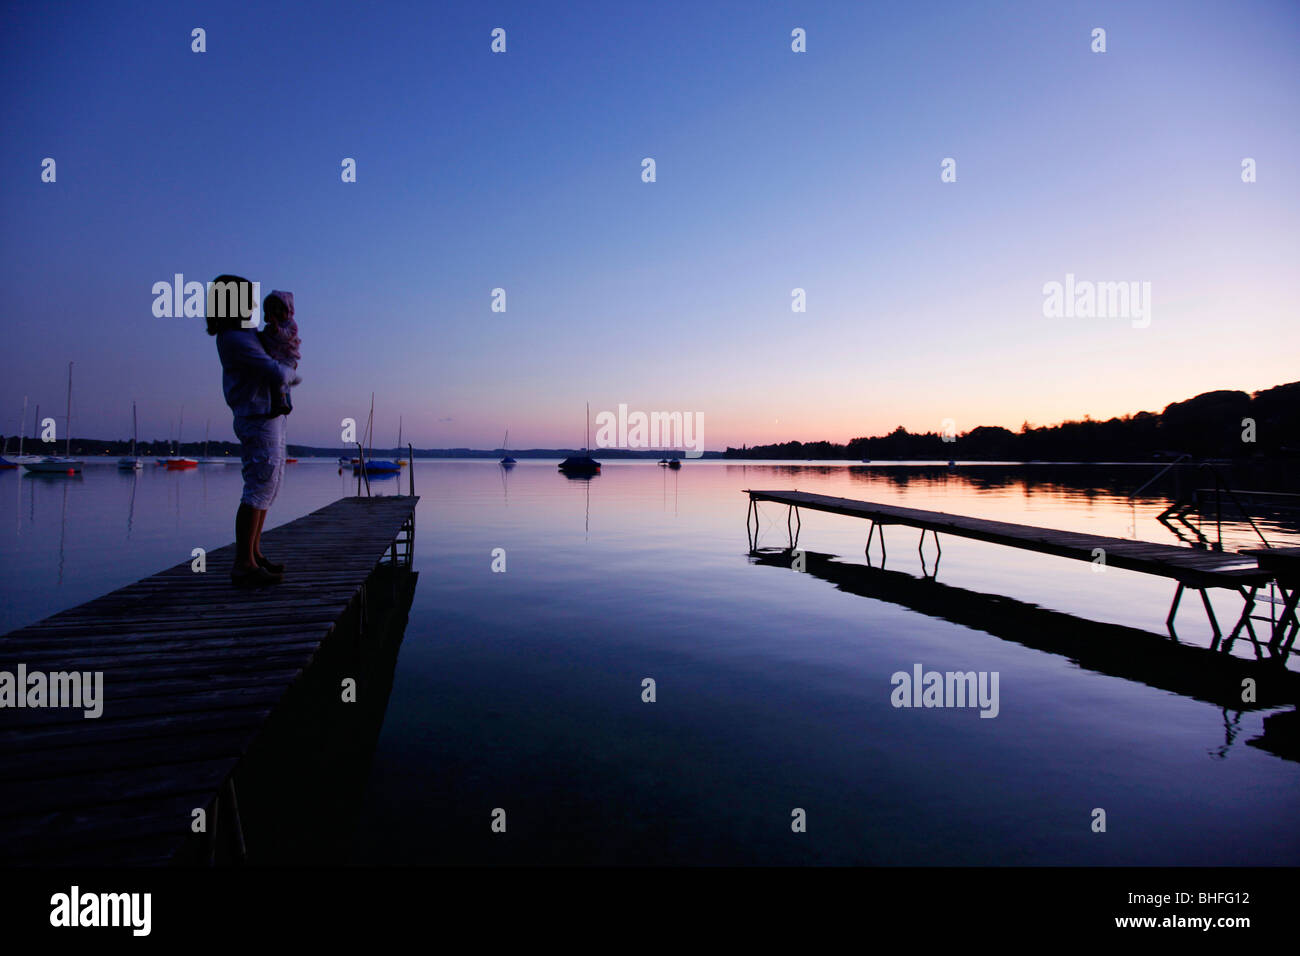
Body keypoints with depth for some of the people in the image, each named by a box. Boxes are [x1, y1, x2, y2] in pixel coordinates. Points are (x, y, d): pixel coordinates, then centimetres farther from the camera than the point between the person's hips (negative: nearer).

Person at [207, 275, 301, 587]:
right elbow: (277, 374, -22)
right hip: (259, 419, -11)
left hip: (269, 417, 11)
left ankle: (254, 553, 21)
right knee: (259, 488, -12)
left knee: (268, 486, 14)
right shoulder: (235, 339, -16)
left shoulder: (245, 332, 15)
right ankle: (243, 565, -10)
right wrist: (294, 374, 0)